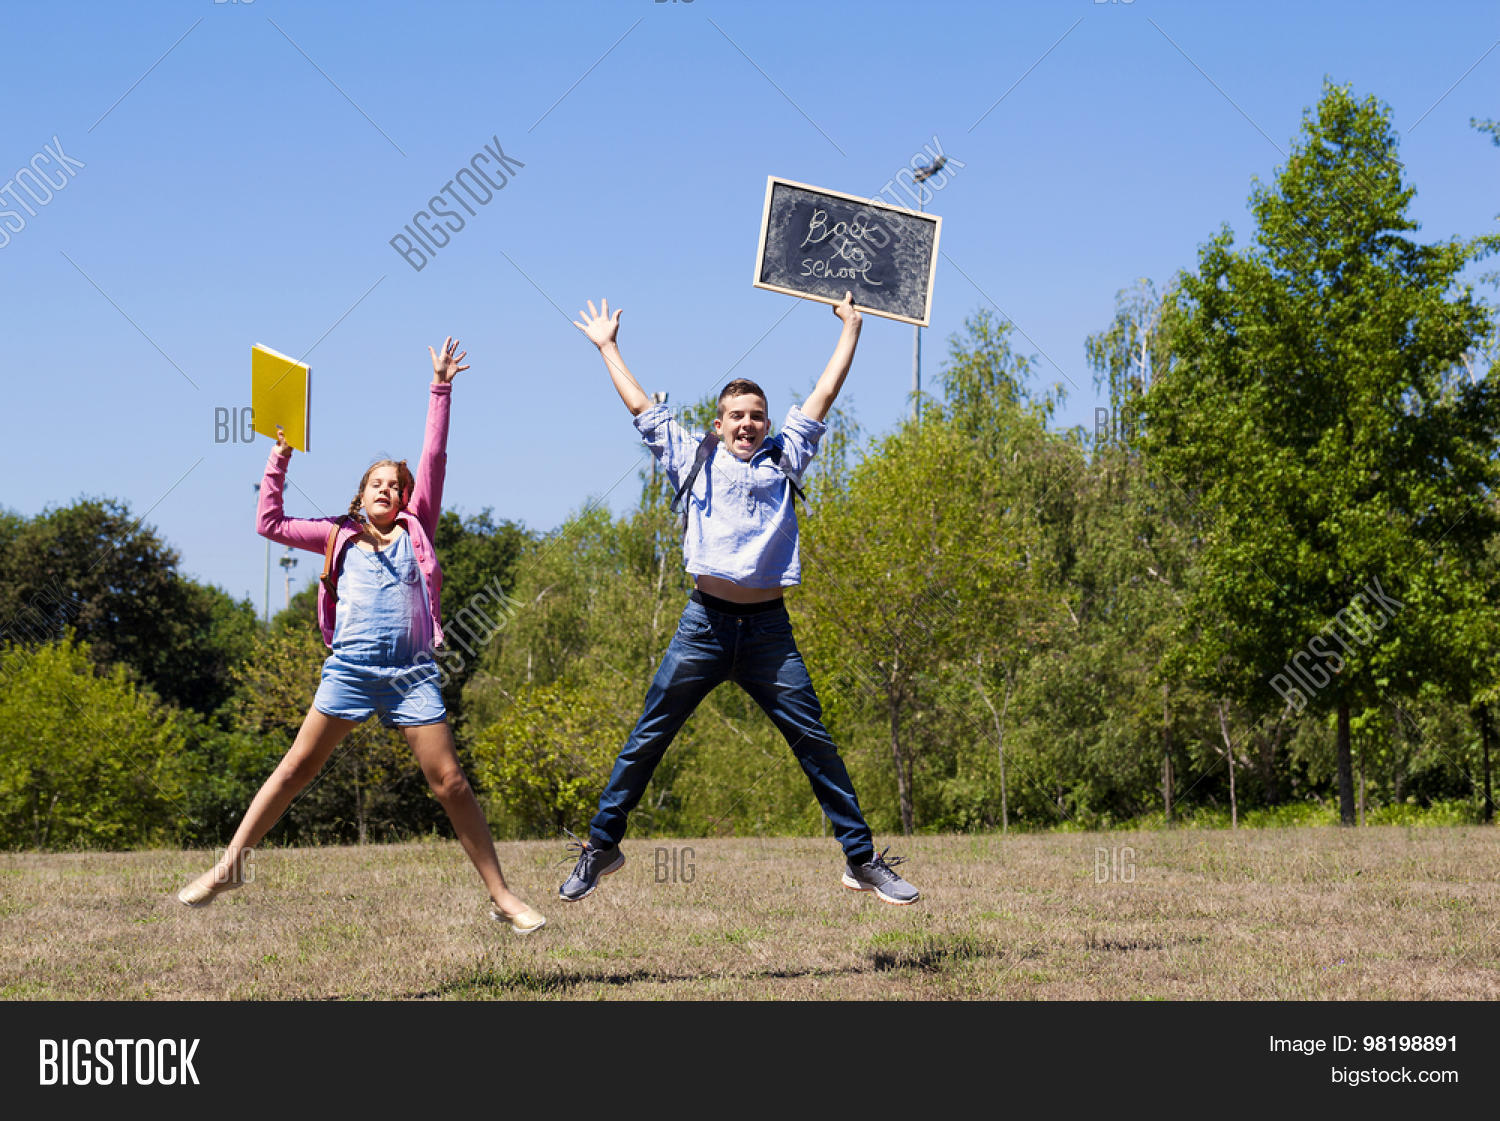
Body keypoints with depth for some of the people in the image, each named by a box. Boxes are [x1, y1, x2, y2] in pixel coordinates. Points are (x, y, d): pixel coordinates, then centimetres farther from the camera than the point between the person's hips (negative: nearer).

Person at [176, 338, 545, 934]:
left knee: (450, 782, -5)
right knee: (297, 767, 0)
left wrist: (440, 389, 7)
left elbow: (434, 459, 9)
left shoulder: (415, 529, 15)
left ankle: (501, 896, -2)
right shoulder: (341, 535, 18)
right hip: (351, 667, 1)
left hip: (413, 672, -1)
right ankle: (229, 867, 6)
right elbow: (269, 523, 18)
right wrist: (279, 458, 17)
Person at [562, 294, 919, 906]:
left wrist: (851, 327, 22)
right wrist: (606, 346, 26)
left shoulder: (782, 458, 14)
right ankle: (601, 845, 12)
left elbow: (823, 395, 18)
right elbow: (641, 406, 18)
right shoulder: (694, 459, 12)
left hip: (768, 627, 1)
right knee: (646, 739, 0)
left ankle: (862, 859, 3)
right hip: (705, 624, -1)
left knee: (816, 743, -1)